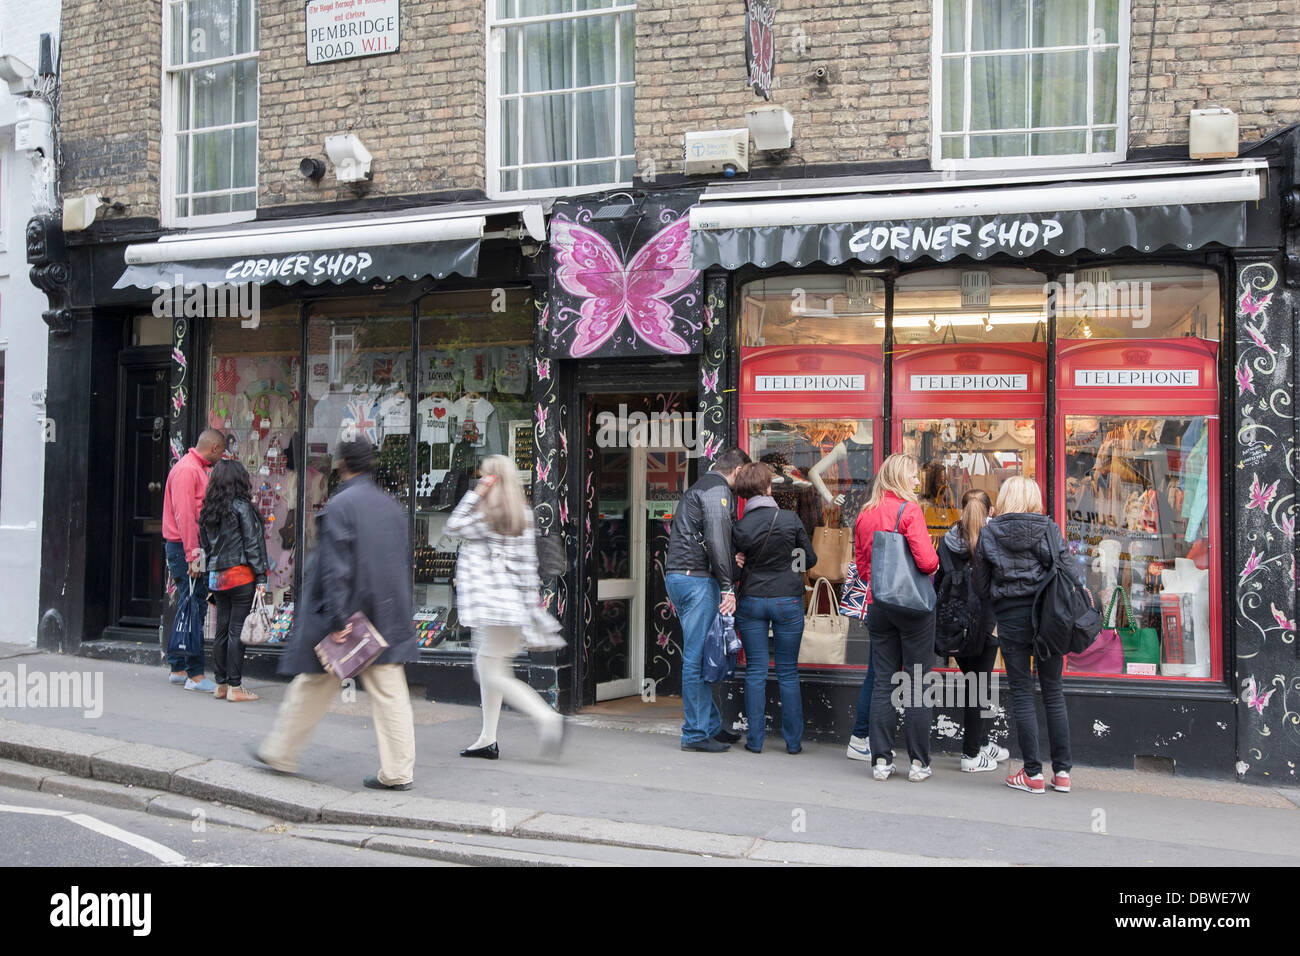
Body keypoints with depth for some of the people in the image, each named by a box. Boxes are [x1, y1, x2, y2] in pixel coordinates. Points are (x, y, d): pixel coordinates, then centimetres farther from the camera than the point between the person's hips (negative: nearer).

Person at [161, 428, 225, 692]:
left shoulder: (197, 469, 19)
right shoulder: (187, 470, -12)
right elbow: (184, 515, -19)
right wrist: (193, 556, -21)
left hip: (190, 548, 10)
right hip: (184, 548, -10)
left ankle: (177, 668, 21)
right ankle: (195, 675, -7)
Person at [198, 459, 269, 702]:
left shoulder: (207, 510, 10)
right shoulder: (242, 506, -8)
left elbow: (205, 545, 14)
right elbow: (252, 544, -10)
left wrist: (211, 581, 19)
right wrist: (261, 577, -8)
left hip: (216, 577, 6)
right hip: (240, 575, -6)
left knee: (221, 630, 12)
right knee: (237, 630, -3)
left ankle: (220, 684, 18)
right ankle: (234, 687, 0)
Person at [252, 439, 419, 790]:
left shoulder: (339, 505, -12)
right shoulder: (393, 507, 8)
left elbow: (336, 568, -18)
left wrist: (337, 620, -17)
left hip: (346, 615, -5)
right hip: (386, 616, 5)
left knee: (313, 685, 10)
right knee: (390, 693, 4)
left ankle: (280, 753, 26)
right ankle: (398, 771, 4)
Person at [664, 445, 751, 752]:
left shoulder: (698, 488, 24)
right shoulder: (718, 490, -7)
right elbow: (717, 539, -17)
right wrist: (728, 587, -18)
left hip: (677, 575, 10)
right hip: (697, 578, -10)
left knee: (700, 656, 14)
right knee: (698, 658, -6)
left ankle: (712, 726, 21)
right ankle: (695, 733, -2)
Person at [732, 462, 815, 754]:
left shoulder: (739, 527, -7)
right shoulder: (790, 519, -8)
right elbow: (810, 559, 2)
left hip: (751, 601, 1)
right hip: (788, 600, 0)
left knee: (755, 672, 8)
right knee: (788, 672, 9)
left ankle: (756, 739, 10)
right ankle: (793, 740, 14)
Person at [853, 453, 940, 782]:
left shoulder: (865, 514, 8)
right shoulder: (909, 510, -11)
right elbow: (927, 560, -19)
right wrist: (935, 561, 2)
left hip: (877, 605, 5)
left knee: (882, 682, 8)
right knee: (917, 684, 2)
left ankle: (881, 760, 10)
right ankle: (919, 763, 6)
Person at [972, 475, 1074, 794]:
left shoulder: (989, 534, 0)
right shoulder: (1049, 529, 1)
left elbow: (981, 586, 2)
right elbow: (1068, 571, -3)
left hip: (1010, 616, -1)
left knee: (1022, 693, 4)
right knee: (1053, 691, 9)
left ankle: (1033, 774, 6)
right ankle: (1062, 772, 12)